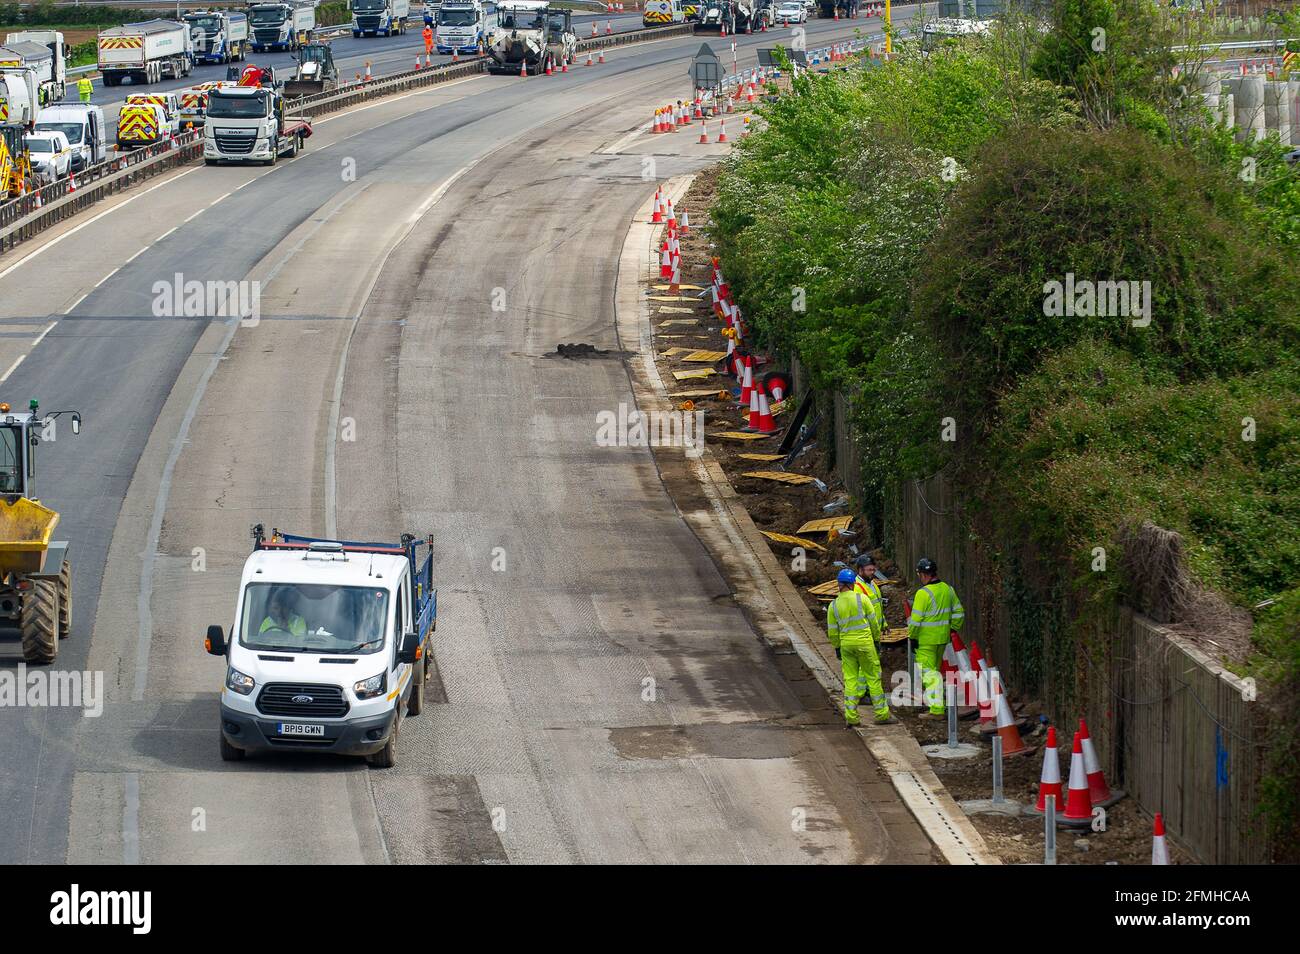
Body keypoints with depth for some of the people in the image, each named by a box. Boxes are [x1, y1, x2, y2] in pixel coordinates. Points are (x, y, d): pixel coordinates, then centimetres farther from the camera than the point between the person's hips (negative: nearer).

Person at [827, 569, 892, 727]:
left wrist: (837, 647, 17)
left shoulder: (833, 606, 0)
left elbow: (832, 631, 5)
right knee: (873, 677, 6)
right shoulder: (861, 599, -7)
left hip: (846, 644, 2)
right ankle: (881, 714, 11)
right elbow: (873, 622, -2)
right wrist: (876, 639, 11)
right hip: (865, 643, -2)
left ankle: (851, 716, 4)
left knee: (850, 680, 8)